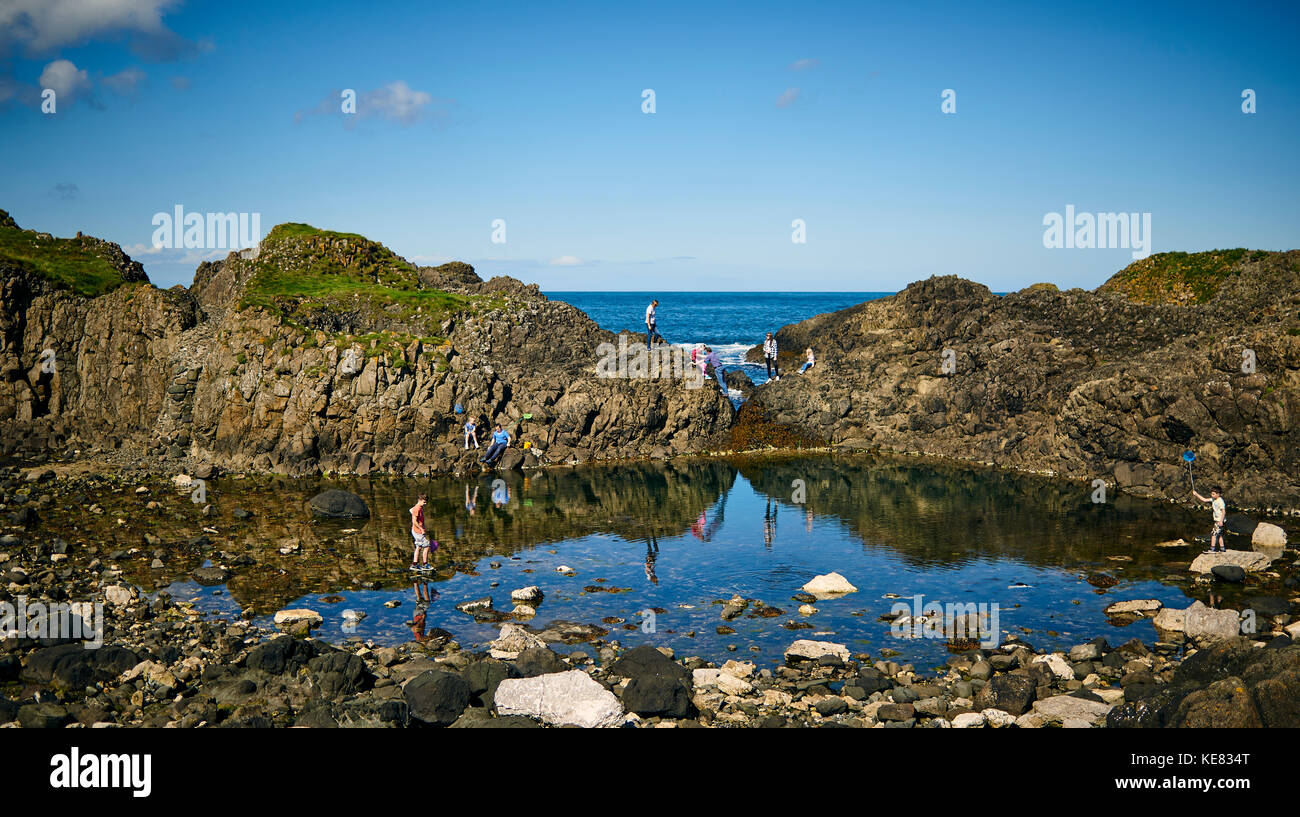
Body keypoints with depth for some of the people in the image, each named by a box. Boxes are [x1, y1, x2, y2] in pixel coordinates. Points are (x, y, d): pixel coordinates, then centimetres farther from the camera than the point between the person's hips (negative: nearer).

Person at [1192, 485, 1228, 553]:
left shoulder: (1220, 501, -18)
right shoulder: (1213, 500, 8)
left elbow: (1223, 512, -20)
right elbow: (1204, 499, 13)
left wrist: (1221, 521, -23)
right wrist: (1196, 494, 5)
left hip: (1220, 520, -10)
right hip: (1217, 520, 10)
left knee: (1214, 533, -10)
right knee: (1219, 534, 15)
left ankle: (1212, 549, -9)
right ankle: (1222, 548, 22)